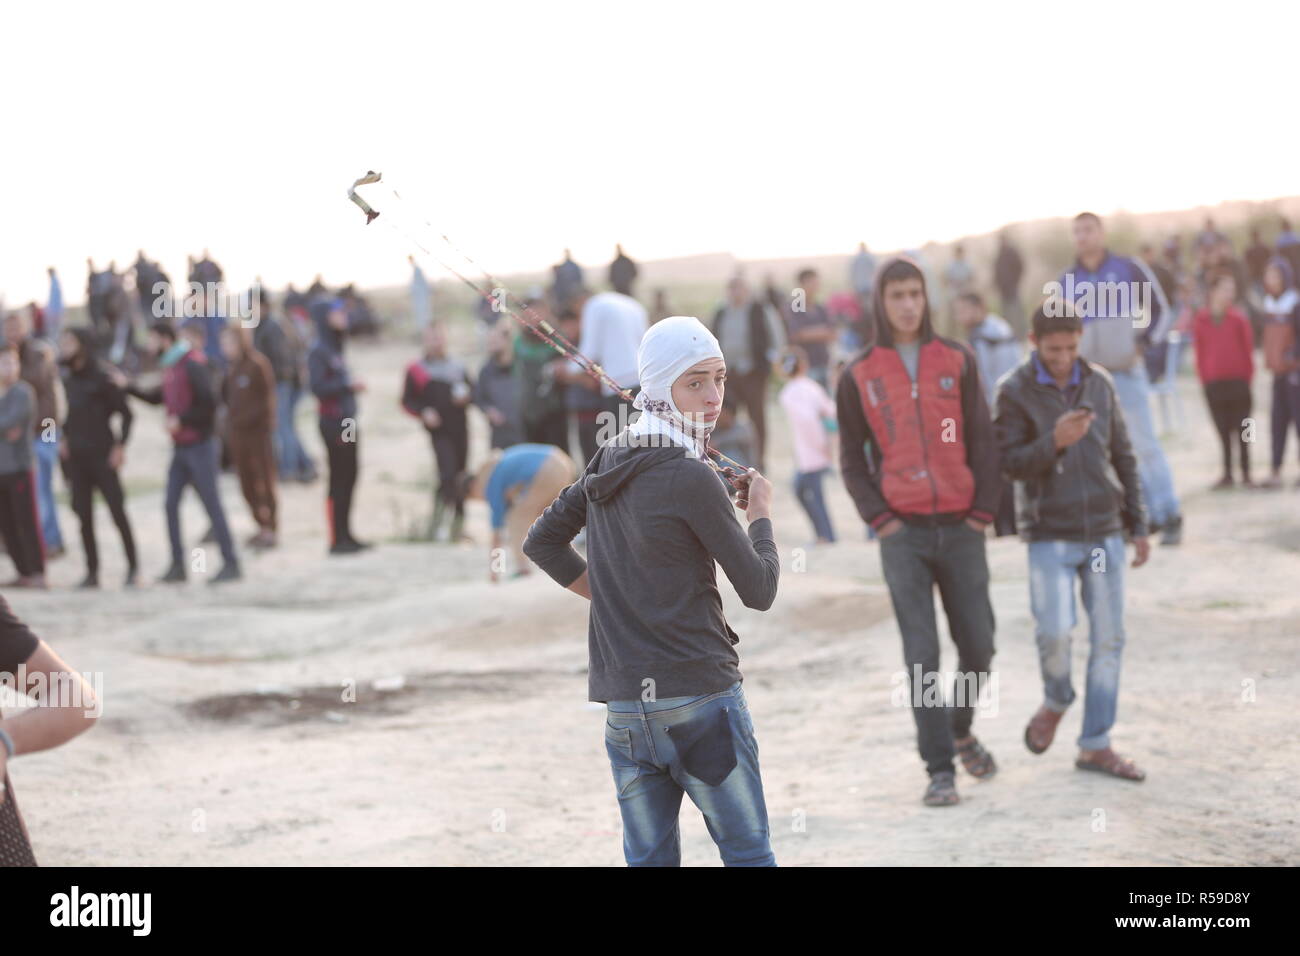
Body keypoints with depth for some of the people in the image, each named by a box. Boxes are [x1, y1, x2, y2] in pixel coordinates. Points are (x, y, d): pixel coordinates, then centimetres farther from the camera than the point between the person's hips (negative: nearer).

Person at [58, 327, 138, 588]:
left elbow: (126, 413, -8)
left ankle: (133, 567, 6)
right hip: (76, 457, 6)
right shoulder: (68, 380, 9)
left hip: (102, 456, -6)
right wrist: (65, 440, 10)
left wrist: (120, 446, -13)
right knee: (84, 515, 4)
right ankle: (92, 571, 10)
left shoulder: (101, 379, -10)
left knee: (117, 510, -4)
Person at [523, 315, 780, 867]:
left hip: (624, 704, 7)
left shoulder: (608, 462, 9)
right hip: (700, 697, -7)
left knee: (648, 860, 9)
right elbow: (759, 591, -8)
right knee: (748, 855, 1)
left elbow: (542, 542, 20)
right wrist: (760, 514, 9)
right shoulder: (692, 480, -13)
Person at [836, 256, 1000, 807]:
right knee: (921, 655, -6)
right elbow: (852, 458, 8)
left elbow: (982, 441, 6)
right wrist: (878, 518, -4)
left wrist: (983, 510, -2)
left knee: (978, 645, 5)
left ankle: (960, 730, 32)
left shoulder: (957, 362, 5)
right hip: (904, 533, -1)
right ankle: (939, 769, -2)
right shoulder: (860, 375, 4)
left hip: (960, 528, 2)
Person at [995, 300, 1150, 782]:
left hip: (1105, 532, 3)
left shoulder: (1100, 383, 6)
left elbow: (1123, 457, 11)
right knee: (1054, 631, -16)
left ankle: (1095, 745, 11)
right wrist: (1054, 443, -25)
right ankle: (1056, 701, 15)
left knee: (1108, 639, 2)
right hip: (1050, 535, -3)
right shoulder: (1015, 391, -4)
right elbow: (1009, 463, -9)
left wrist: (1138, 526, 9)